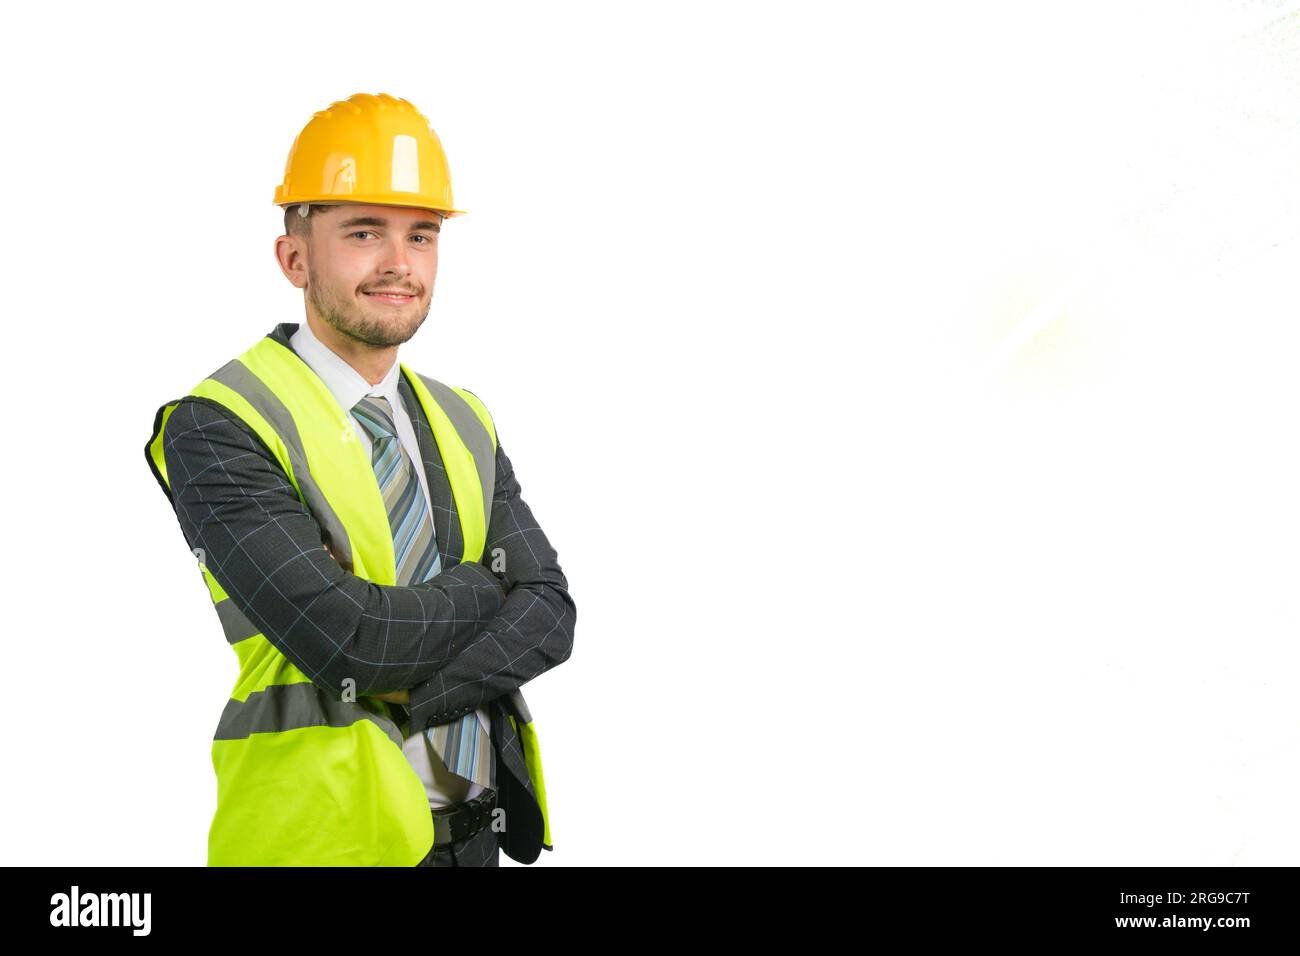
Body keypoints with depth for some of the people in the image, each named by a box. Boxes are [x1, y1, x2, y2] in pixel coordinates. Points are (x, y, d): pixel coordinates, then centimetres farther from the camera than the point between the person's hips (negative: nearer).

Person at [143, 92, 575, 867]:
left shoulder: (465, 426, 7)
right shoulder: (216, 430, -12)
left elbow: (549, 616, -4)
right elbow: (344, 634, -24)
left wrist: (407, 694, -19)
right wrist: (492, 586, -8)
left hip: (475, 832, 6)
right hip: (327, 832, -6)